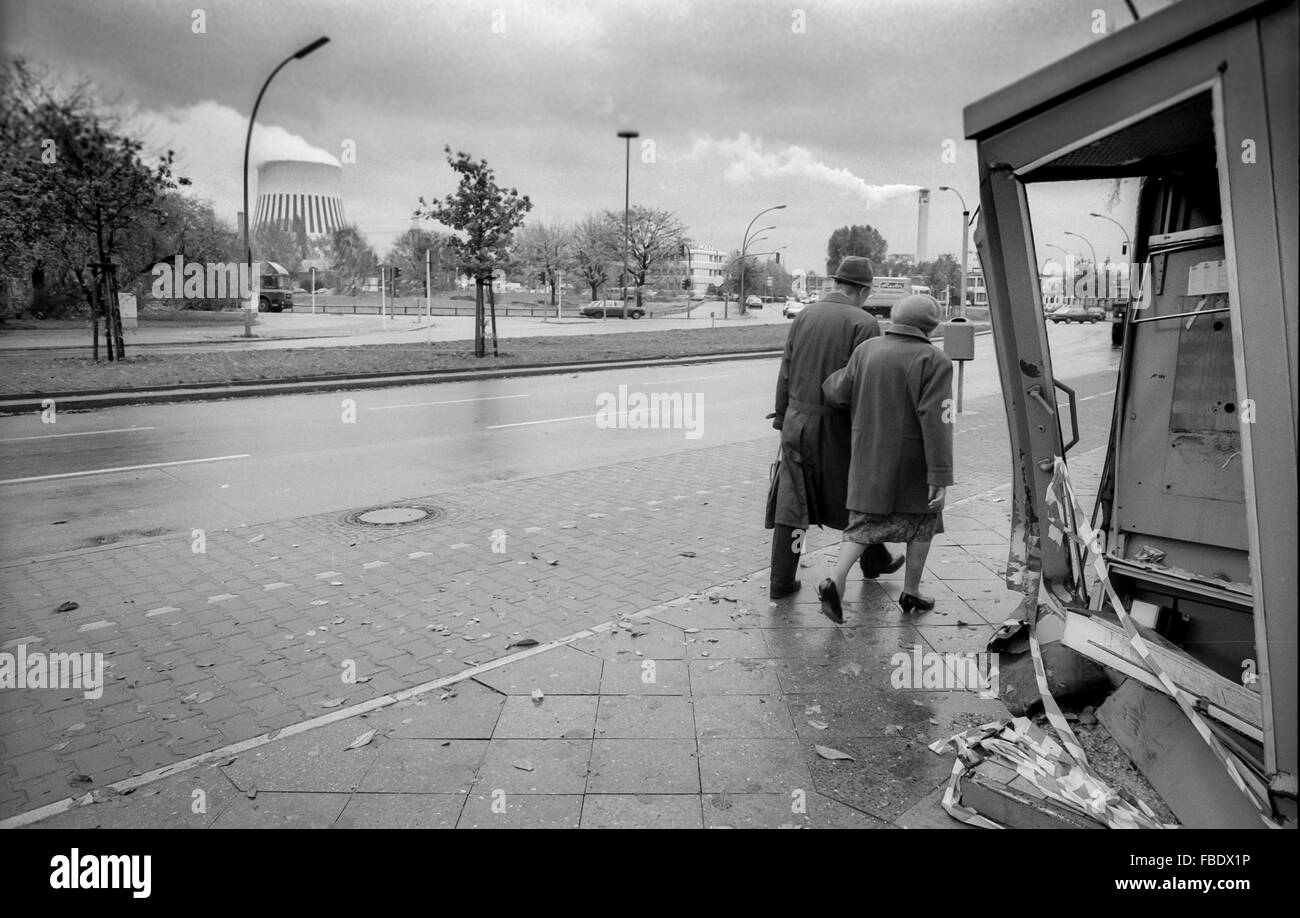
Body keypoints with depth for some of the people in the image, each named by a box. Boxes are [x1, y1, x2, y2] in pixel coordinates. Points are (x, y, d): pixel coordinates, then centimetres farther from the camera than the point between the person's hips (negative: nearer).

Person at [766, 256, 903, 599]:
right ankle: (874, 561, 37)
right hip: (838, 426, -4)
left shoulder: (803, 316, 6)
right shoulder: (863, 323, -10)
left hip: (798, 422, 4)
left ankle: (781, 581, 9)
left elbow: (785, 375, 8)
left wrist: (782, 419, 15)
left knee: (791, 502, 6)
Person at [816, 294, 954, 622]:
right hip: (913, 460, -3)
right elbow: (936, 421, -20)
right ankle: (911, 590, 24)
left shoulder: (866, 350, -2)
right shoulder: (933, 361, -14)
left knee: (864, 522, 10)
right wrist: (940, 475, -20)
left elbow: (838, 393, 3)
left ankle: (836, 580, -10)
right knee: (922, 519, 18)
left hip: (869, 456, 3)